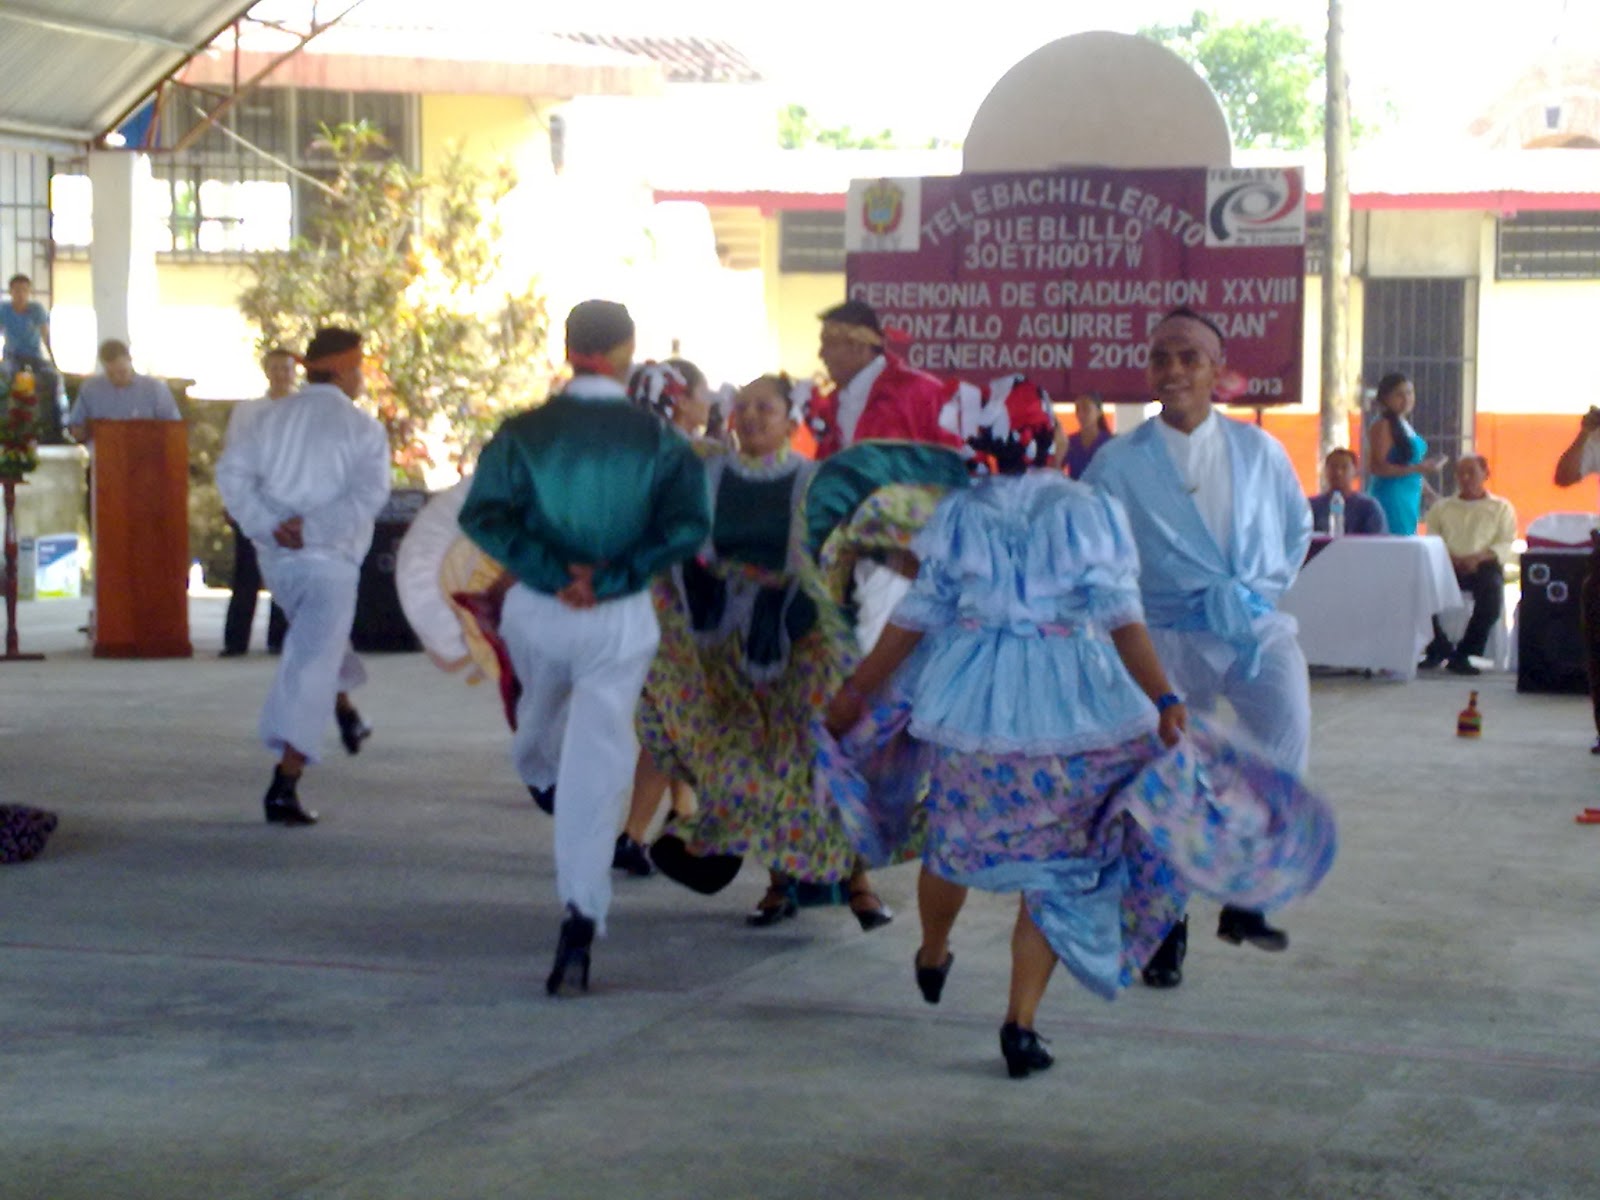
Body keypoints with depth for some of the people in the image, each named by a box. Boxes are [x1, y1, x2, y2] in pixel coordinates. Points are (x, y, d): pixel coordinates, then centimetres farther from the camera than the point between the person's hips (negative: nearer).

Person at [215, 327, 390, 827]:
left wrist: (270, 524, -8)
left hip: (276, 557, 6)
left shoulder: (275, 416, 7)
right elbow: (369, 494, -19)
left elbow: (231, 470, -3)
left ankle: (345, 711, 45)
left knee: (319, 631, 34)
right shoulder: (361, 429, -5)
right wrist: (311, 529, -17)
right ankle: (284, 786, -14)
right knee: (309, 672, -7)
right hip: (328, 560, -5)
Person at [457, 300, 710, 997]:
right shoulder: (658, 440, -4)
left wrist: (552, 572, -14)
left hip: (536, 608, 2)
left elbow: (482, 514, -15)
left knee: (544, 704, 35)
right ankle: (581, 918, -11)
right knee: (597, 767, -2)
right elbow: (688, 525, -14)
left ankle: (537, 772, 65)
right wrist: (610, 578, -13)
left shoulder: (524, 433, -4)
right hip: (619, 622, -2)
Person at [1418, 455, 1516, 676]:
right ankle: (1439, 647, -14)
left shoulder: (1501, 508, 18)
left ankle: (1462, 654, -27)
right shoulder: (1442, 507, 25)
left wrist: (1478, 557, -16)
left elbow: (1505, 546, 4)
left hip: (1482, 565, -2)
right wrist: (1447, 555, -12)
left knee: (1492, 590, -37)